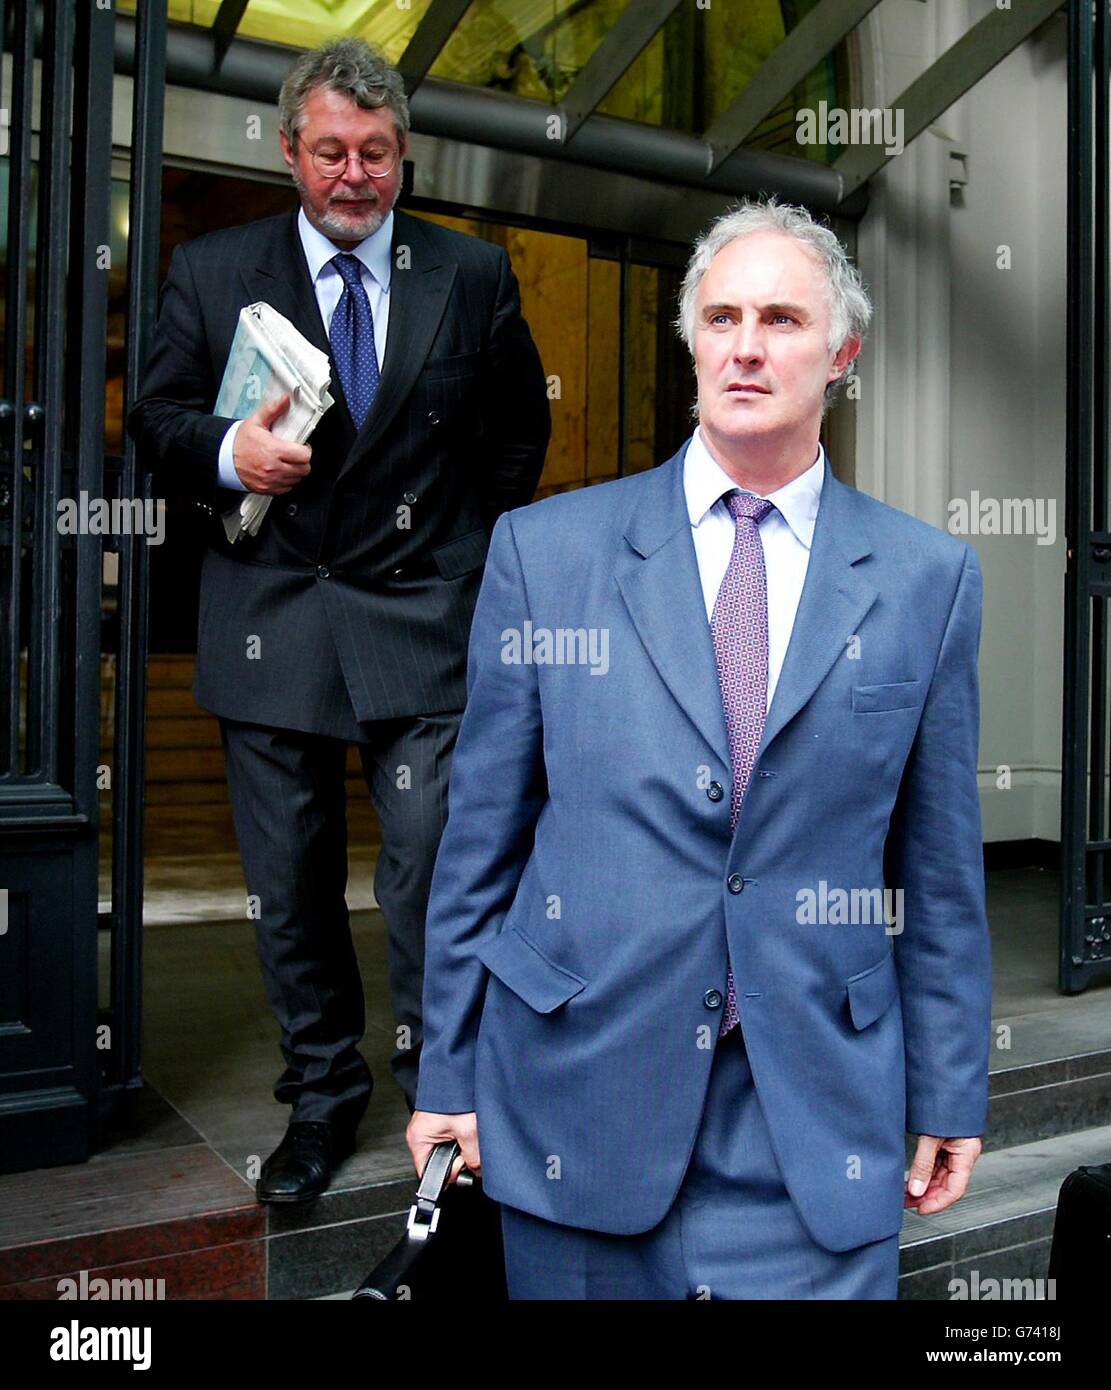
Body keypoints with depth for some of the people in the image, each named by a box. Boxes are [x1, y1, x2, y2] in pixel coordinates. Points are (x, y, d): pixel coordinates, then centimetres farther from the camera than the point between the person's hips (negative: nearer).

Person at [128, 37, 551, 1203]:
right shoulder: (212, 271, 8)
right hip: (268, 620, 2)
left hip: (421, 620, -1)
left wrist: (476, 550, 8)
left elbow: (521, 428, 16)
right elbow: (155, 416, 9)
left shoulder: (473, 276, 7)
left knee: (431, 863, -7)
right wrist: (226, 452, -13)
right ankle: (322, 1097, 28)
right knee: (289, 882, 9)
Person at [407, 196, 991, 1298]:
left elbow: (940, 863, 5)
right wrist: (449, 1075, 4)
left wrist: (949, 1095, 8)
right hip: (577, 1097, 0)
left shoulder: (928, 576, 1)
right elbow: (482, 835, 1)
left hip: (815, 1122, 1)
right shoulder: (543, 549, -2)